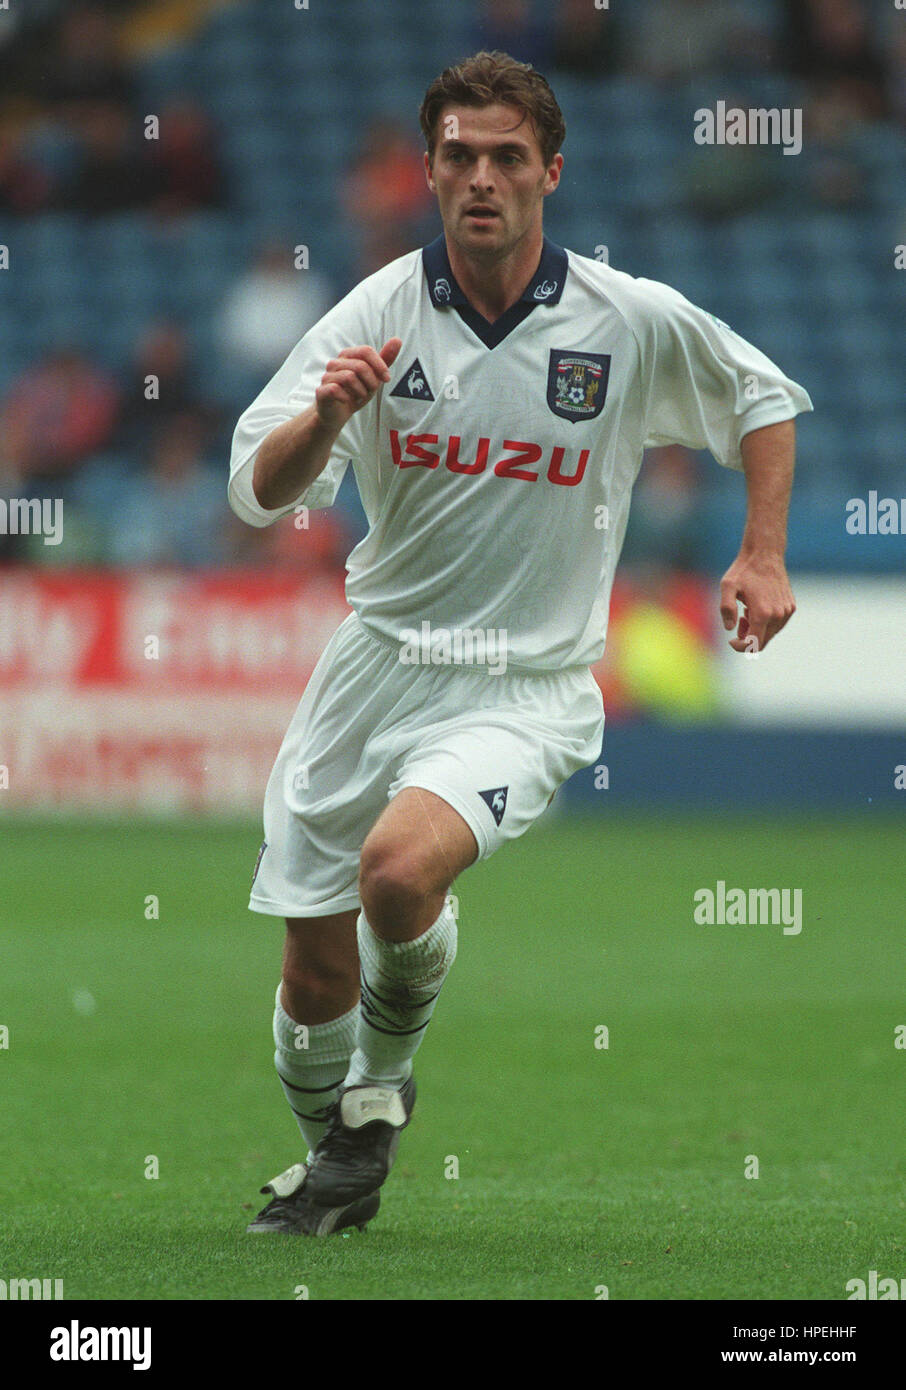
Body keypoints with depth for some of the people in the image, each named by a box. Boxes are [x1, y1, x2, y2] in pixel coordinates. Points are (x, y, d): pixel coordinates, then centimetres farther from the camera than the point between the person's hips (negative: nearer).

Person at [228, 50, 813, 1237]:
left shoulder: (635, 321, -7)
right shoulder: (379, 312, -6)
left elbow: (763, 395, 12)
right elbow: (260, 490, -12)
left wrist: (763, 555, 1)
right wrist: (326, 415, -32)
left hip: (526, 685, -3)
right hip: (378, 661, 3)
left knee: (400, 869, -30)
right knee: (316, 964, 7)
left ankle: (385, 1084, 1)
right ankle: (336, 1168, 36)